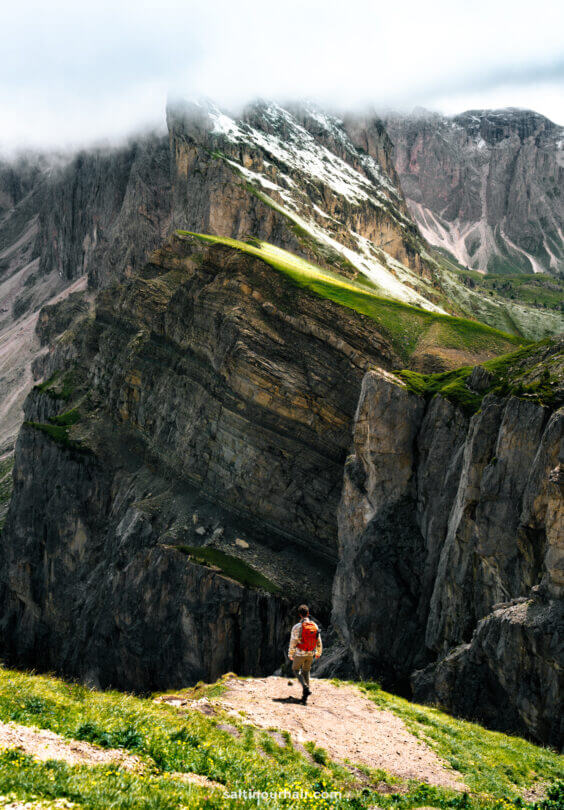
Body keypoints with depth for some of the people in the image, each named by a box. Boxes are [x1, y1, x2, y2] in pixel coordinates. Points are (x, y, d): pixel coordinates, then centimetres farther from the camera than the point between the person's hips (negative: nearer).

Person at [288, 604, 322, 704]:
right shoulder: (315, 625, -3)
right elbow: (318, 641, 6)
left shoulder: (297, 627, -17)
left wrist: (290, 654, 3)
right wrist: (318, 653, 22)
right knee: (306, 672, 21)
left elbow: (293, 642, -13)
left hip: (300, 654, -4)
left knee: (296, 670, 18)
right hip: (310, 654, 4)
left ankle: (306, 687, -6)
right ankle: (305, 697, 18)